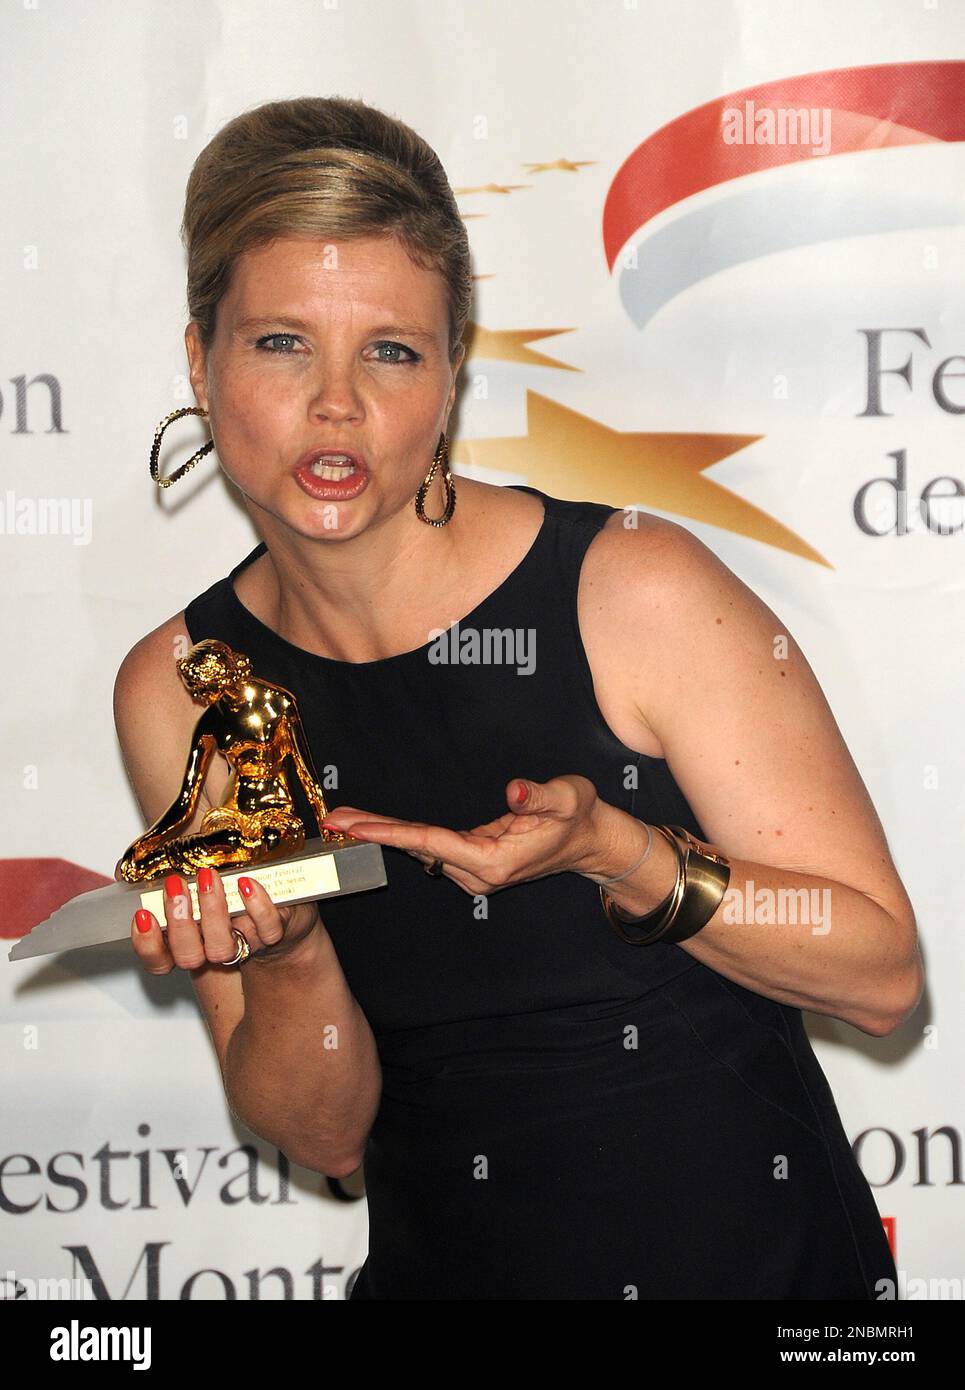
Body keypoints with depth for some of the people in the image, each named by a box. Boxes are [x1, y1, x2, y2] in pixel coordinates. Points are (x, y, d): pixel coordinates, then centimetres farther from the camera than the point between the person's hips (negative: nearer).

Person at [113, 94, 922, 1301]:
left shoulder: (637, 590, -14)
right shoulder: (177, 691, -4)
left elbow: (882, 972, -9)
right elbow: (325, 1136, 0)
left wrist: (615, 856, -21)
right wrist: (282, 955, -18)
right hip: (442, 1263, 2)